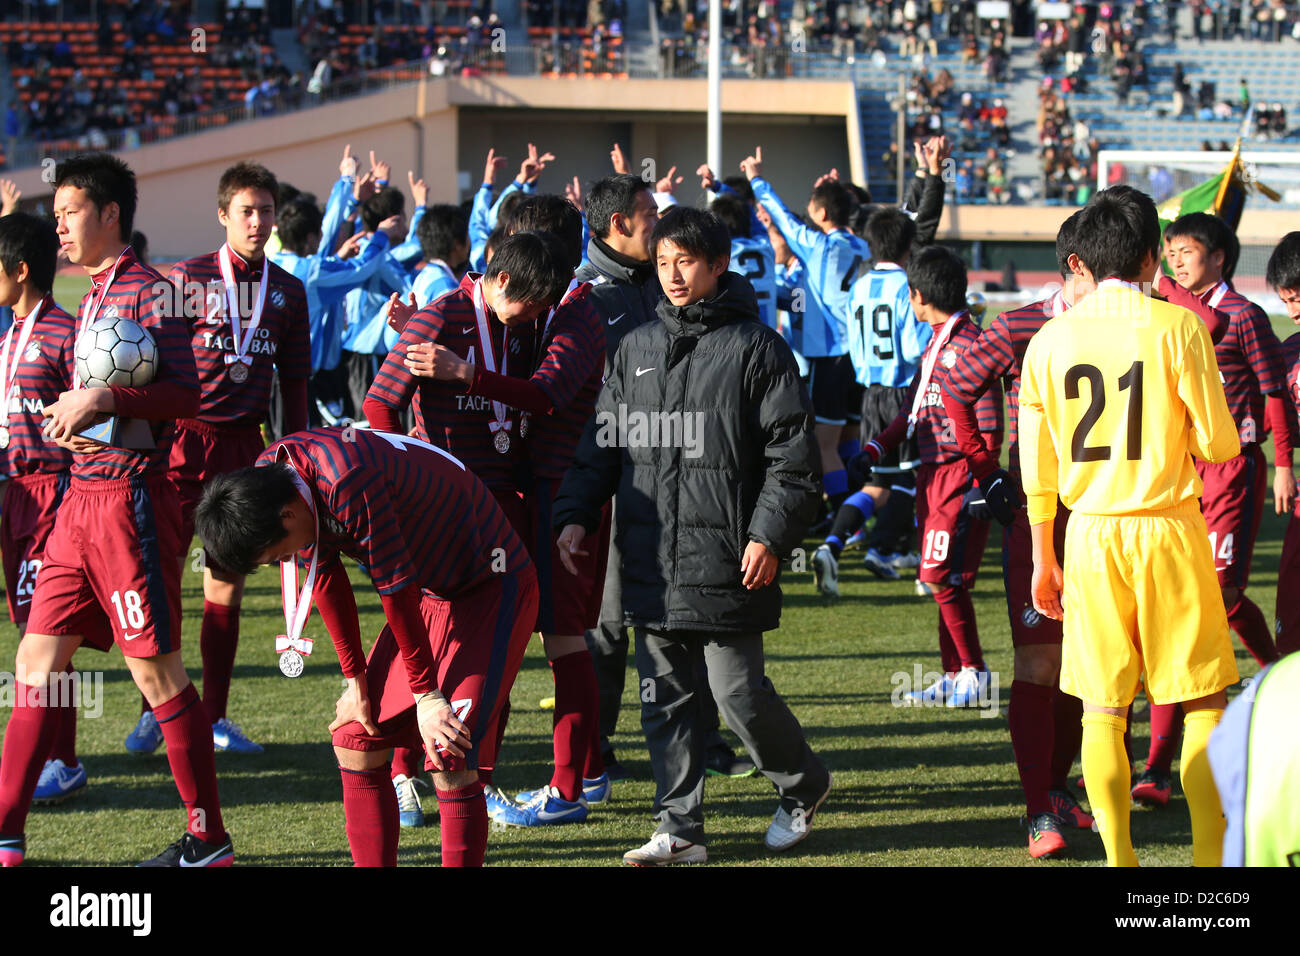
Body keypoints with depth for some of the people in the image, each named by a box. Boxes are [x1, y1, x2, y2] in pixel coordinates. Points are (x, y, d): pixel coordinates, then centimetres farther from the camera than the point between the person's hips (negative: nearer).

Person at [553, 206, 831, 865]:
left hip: (725, 561, -5)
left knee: (738, 692, -3)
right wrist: (575, 514, 6)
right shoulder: (637, 348, 14)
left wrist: (770, 535, -12)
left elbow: (793, 453, -4)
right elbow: (603, 440, 19)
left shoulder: (755, 347, -2)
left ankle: (802, 787, 21)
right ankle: (679, 829, 12)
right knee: (664, 696, 6)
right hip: (651, 559, 5)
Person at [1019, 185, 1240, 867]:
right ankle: (1209, 856, 1)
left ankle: (1119, 861, 6)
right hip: (1167, 527, -3)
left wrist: (1042, 560, 15)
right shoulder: (1177, 327, -7)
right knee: (1203, 701, 5)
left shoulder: (1049, 340, 3)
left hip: (1090, 534, 3)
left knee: (1102, 709, 7)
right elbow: (1219, 444, -6)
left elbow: (1037, 470, 6)